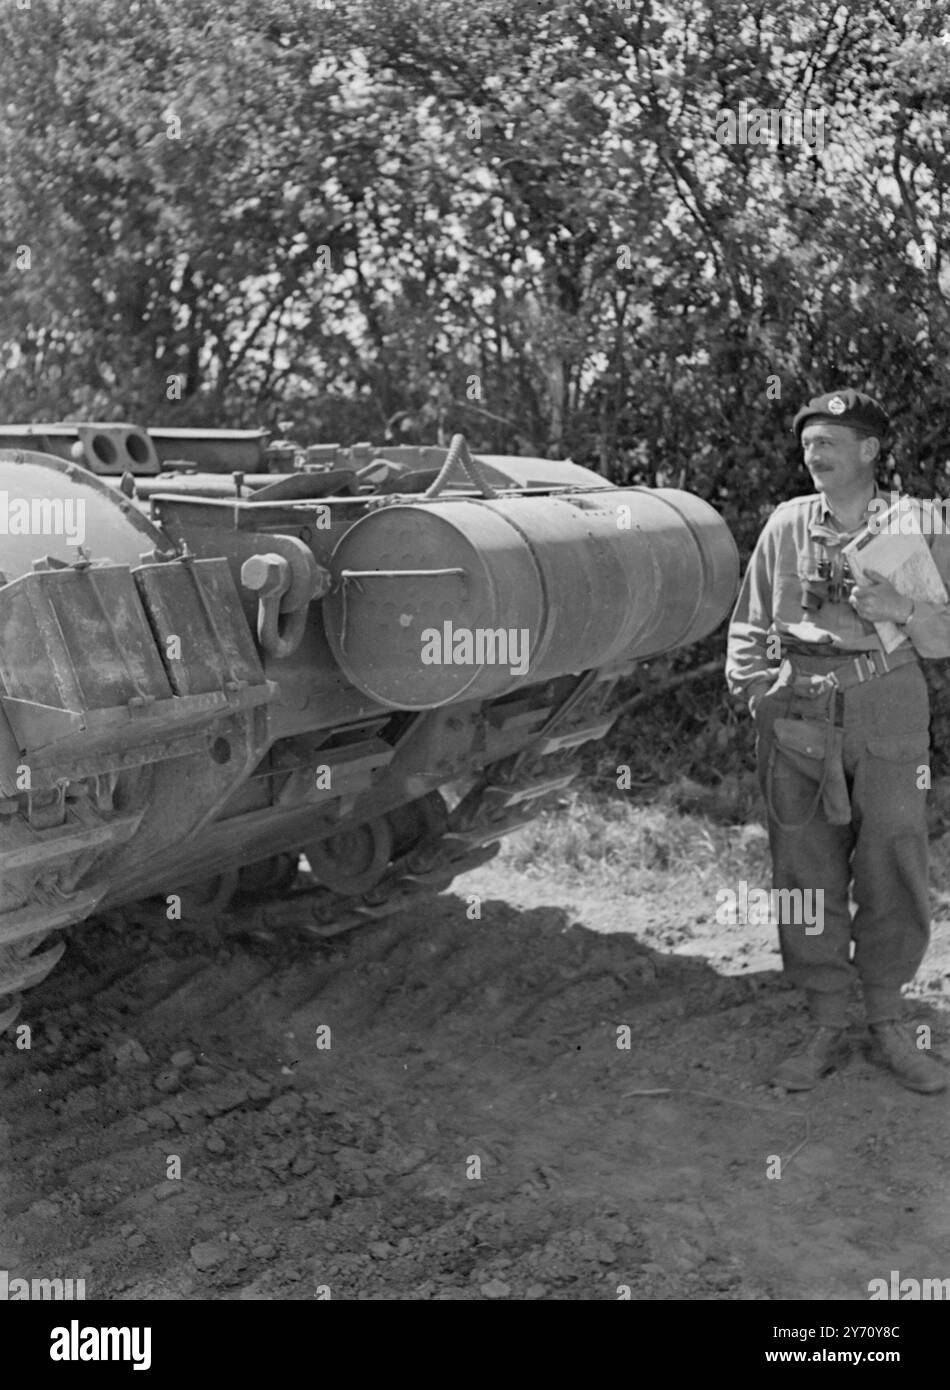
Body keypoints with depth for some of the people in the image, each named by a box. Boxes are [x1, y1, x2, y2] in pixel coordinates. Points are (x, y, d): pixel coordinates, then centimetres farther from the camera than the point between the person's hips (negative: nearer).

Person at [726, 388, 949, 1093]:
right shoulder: (787, 524, 9)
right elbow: (749, 622, 15)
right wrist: (746, 671, -4)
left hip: (888, 719, -1)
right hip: (797, 721, 1)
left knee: (893, 872, 2)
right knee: (806, 875, 4)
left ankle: (889, 1026, 19)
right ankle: (827, 1028, 17)